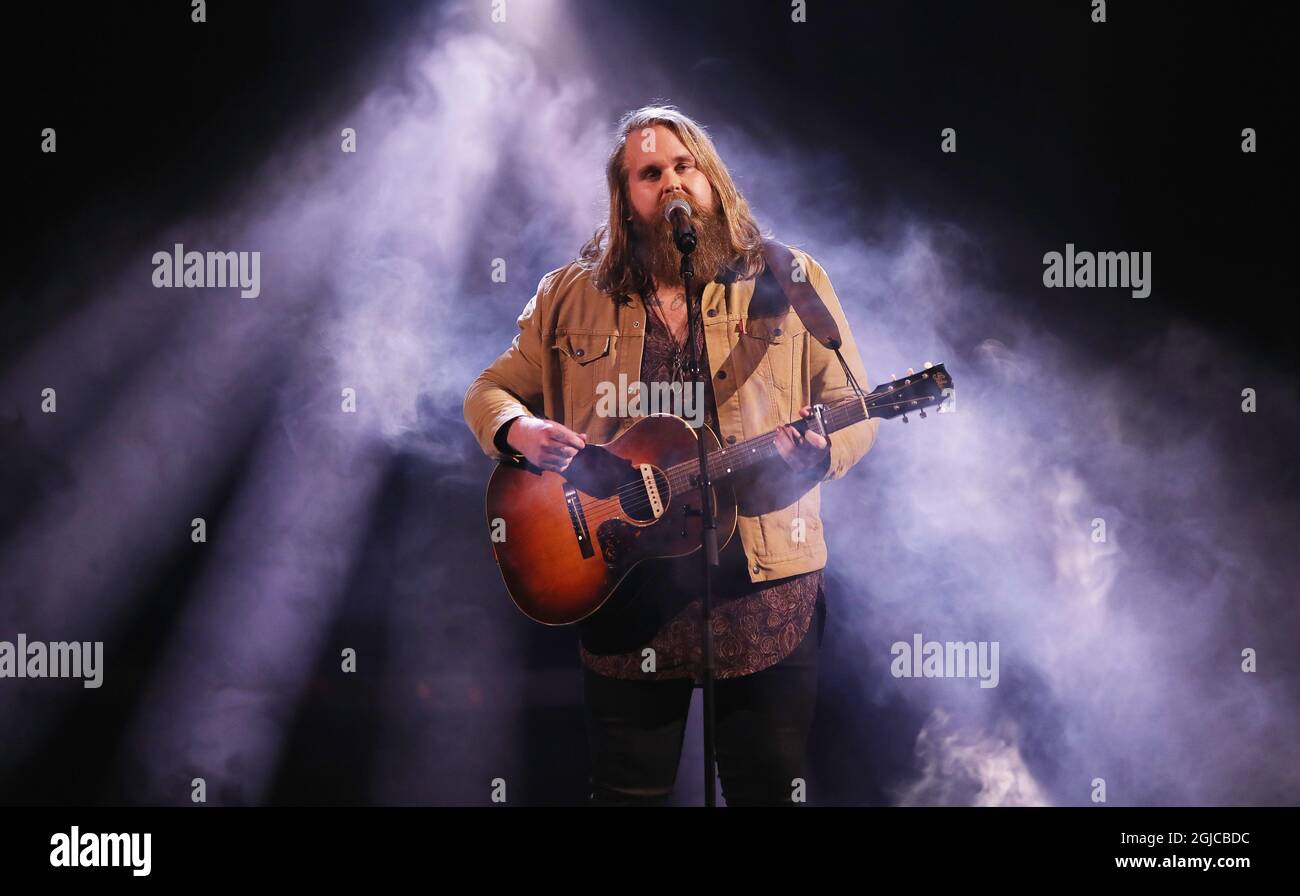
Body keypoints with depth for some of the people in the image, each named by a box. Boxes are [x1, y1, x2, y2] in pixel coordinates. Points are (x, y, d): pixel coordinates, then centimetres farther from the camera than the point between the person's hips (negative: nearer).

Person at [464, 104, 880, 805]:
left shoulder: (789, 280, 4)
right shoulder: (570, 297, 8)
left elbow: (855, 407, 4)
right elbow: (491, 392, 14)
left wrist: (812, 450, -18)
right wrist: (518, 430, -9)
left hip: (764, 580, -1)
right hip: (622, 582, 1)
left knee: (769, 787, 6)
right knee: (628, 791, 8)